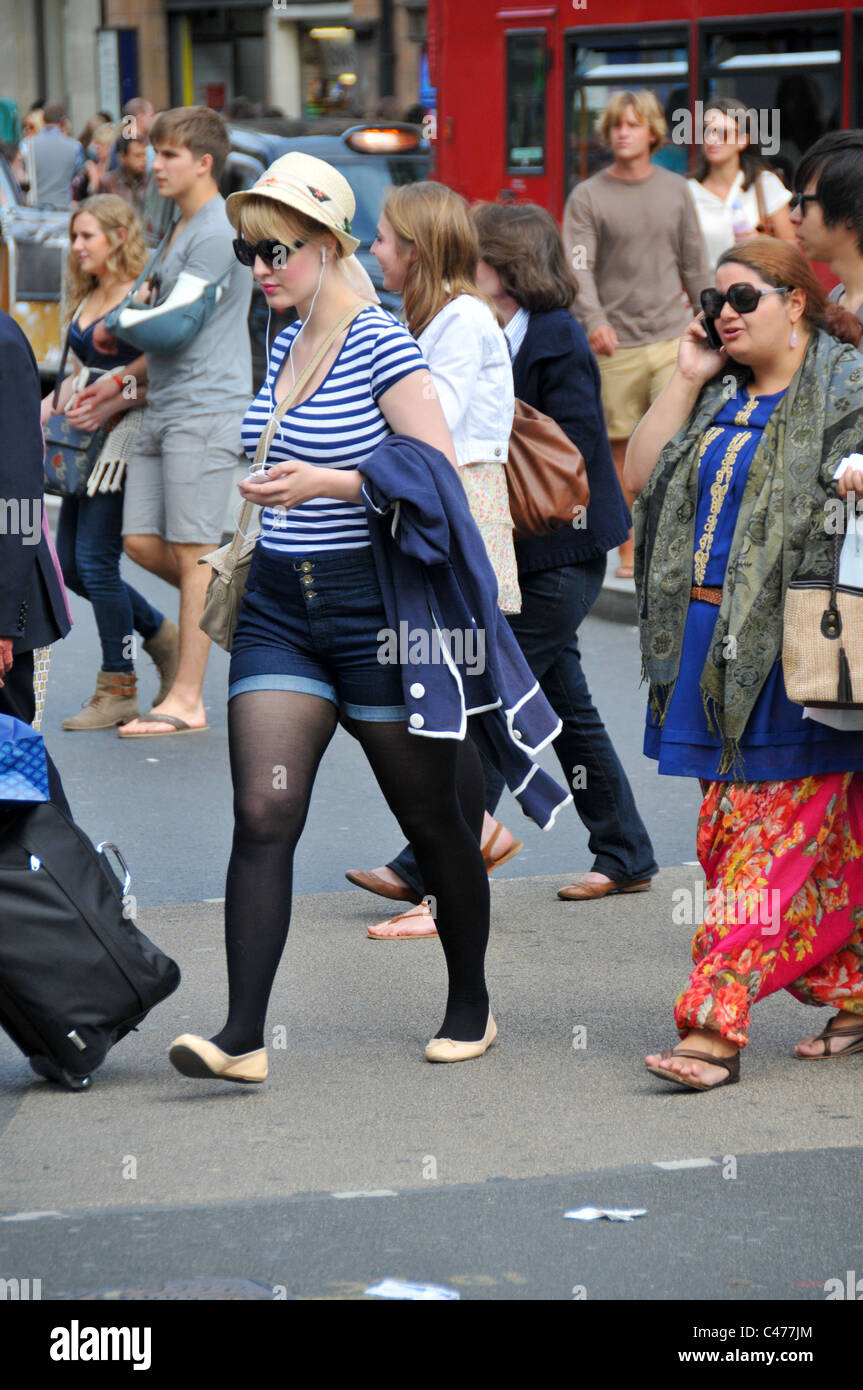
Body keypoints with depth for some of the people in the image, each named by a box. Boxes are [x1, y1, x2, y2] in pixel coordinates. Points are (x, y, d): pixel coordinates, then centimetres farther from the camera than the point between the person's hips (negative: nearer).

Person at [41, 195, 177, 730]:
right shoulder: (86, 299, 17)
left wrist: (110, 405, -23)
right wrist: (41, 410, 13)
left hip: (125, 432, -9)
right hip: (87, 443, 9)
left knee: (96, 560, -10)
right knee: (72, 565, 7)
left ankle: (118, 689, 0)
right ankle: (159, 631, 26)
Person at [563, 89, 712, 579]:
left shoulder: (676, 190, 10)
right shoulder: (587, 198, 1)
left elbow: (695, 263, 16)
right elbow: (579, 267, -8)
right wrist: (595, 320, -24)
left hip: (672, 336, 1)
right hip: (616, 344, -1)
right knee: (621, 447, 3)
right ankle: (628, 551, 13)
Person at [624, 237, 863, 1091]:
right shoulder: (720, 396, 17)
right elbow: (640, 476, 11)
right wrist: (687, 379, 6)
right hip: (712, 644, 8)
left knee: (773, 837, -8)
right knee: (727, 835, 10)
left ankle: (715, 1025, -11)